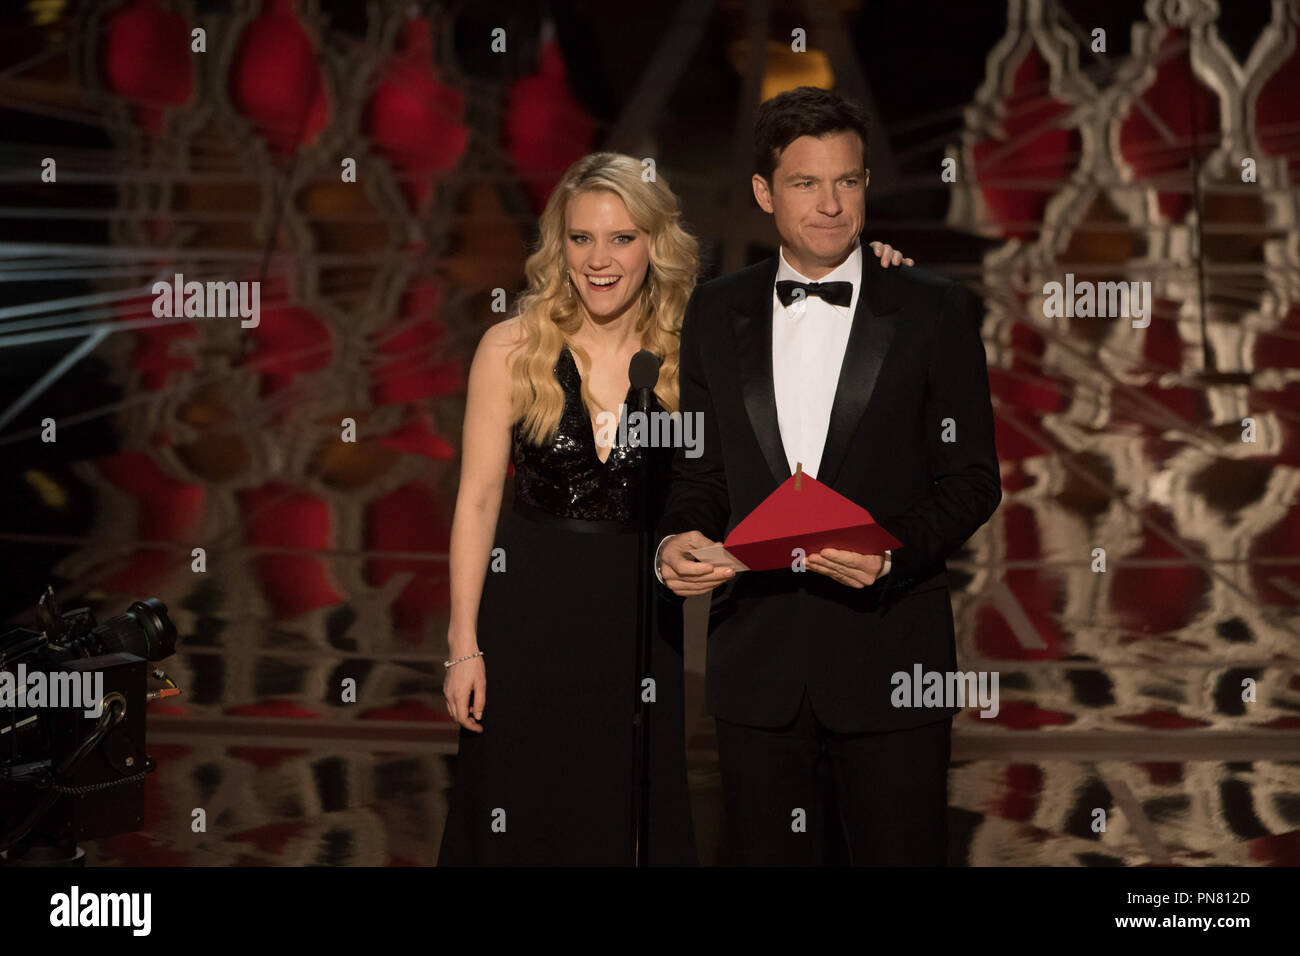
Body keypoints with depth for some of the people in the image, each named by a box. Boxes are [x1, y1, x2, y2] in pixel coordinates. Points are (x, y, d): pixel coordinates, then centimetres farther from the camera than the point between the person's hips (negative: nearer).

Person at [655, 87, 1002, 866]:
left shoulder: (935, 312, 1)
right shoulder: (716, 313, 10)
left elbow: (972, 480, 0)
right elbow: (700, 471, 14)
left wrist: (893, 551, -17)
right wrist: (679, 540, -7)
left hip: (888, 657, -2)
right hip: (757, 661, 3)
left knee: (902, 856, 0)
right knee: (768, 857, 8)